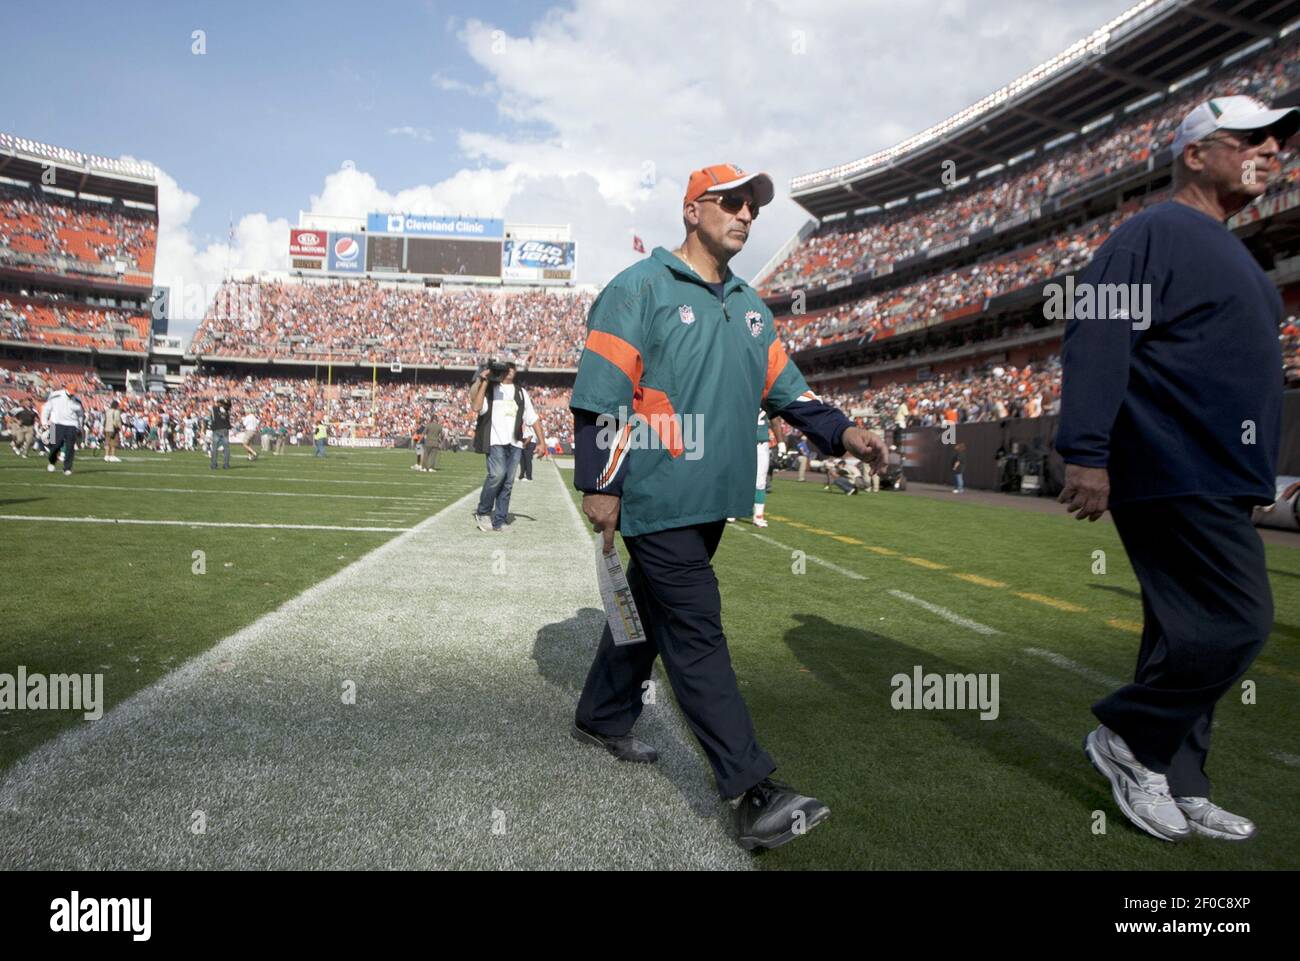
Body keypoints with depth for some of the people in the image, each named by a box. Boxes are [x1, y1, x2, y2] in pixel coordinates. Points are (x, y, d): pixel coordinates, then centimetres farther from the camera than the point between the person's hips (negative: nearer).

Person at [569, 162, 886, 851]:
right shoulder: (640, 289, -5)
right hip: (657, 501, -8)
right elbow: (601, 392, -11)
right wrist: (600, 484, -15)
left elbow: (783, 384, 19)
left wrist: (840, 431, 5)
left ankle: (602, 717, 38)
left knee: (653, 610, 18)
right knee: (697, 635, -7)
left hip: (712, 501, 8)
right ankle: (751, 792, -3)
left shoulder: (748, 306, 19)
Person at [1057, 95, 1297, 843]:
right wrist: (1086, 452, -27)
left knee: (1191, 635, 11)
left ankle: (1176, 786, 20)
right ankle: (1128, 737, 5)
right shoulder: (1155, 233, -6)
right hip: (1175, 475, -10)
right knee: (1238, 622, -12)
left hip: (1220, 485, 10)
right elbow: (1097, 340, -19)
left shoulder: (1229, 251, 24)